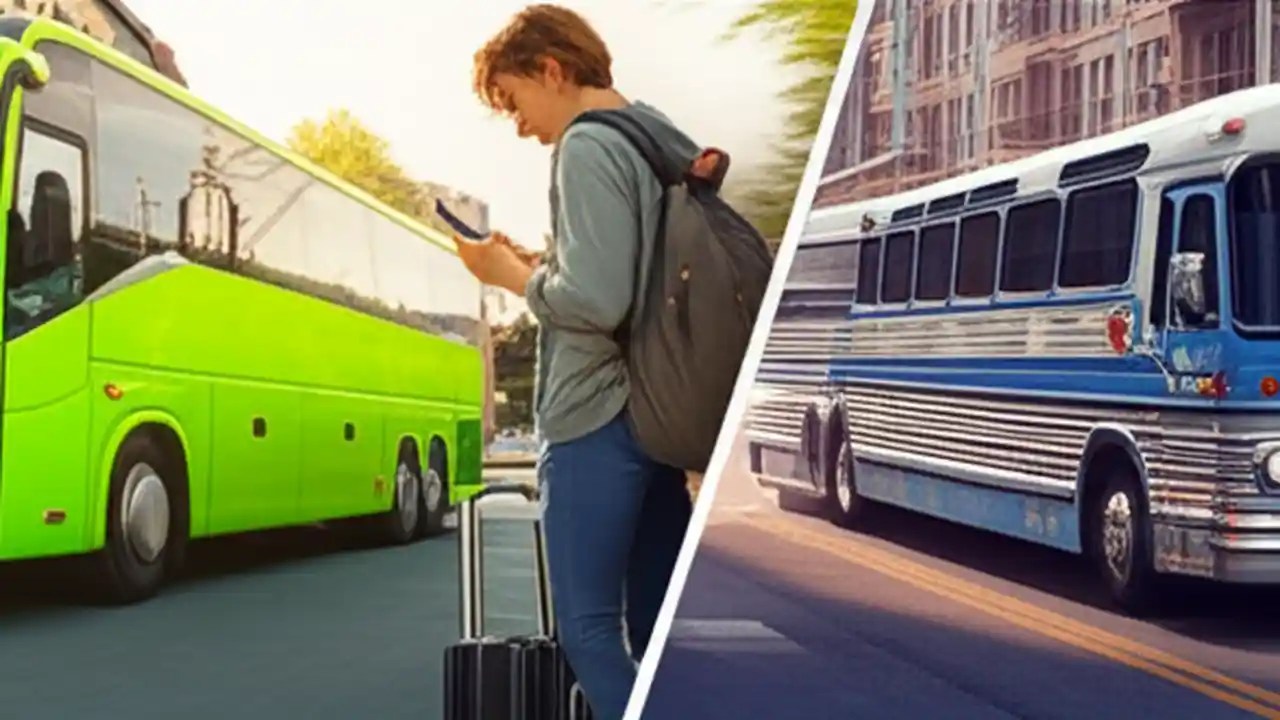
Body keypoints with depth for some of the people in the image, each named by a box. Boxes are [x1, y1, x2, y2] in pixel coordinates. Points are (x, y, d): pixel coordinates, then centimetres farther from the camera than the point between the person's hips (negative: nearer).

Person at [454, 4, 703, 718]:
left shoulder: (588, 147, -13)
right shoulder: (668, 143, 14)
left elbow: (594, 301, -23)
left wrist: (513, 275, -6)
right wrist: (543, 266, 12)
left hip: (596, 424, -9)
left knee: (588, 629, -2)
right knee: (660, 627, 12)